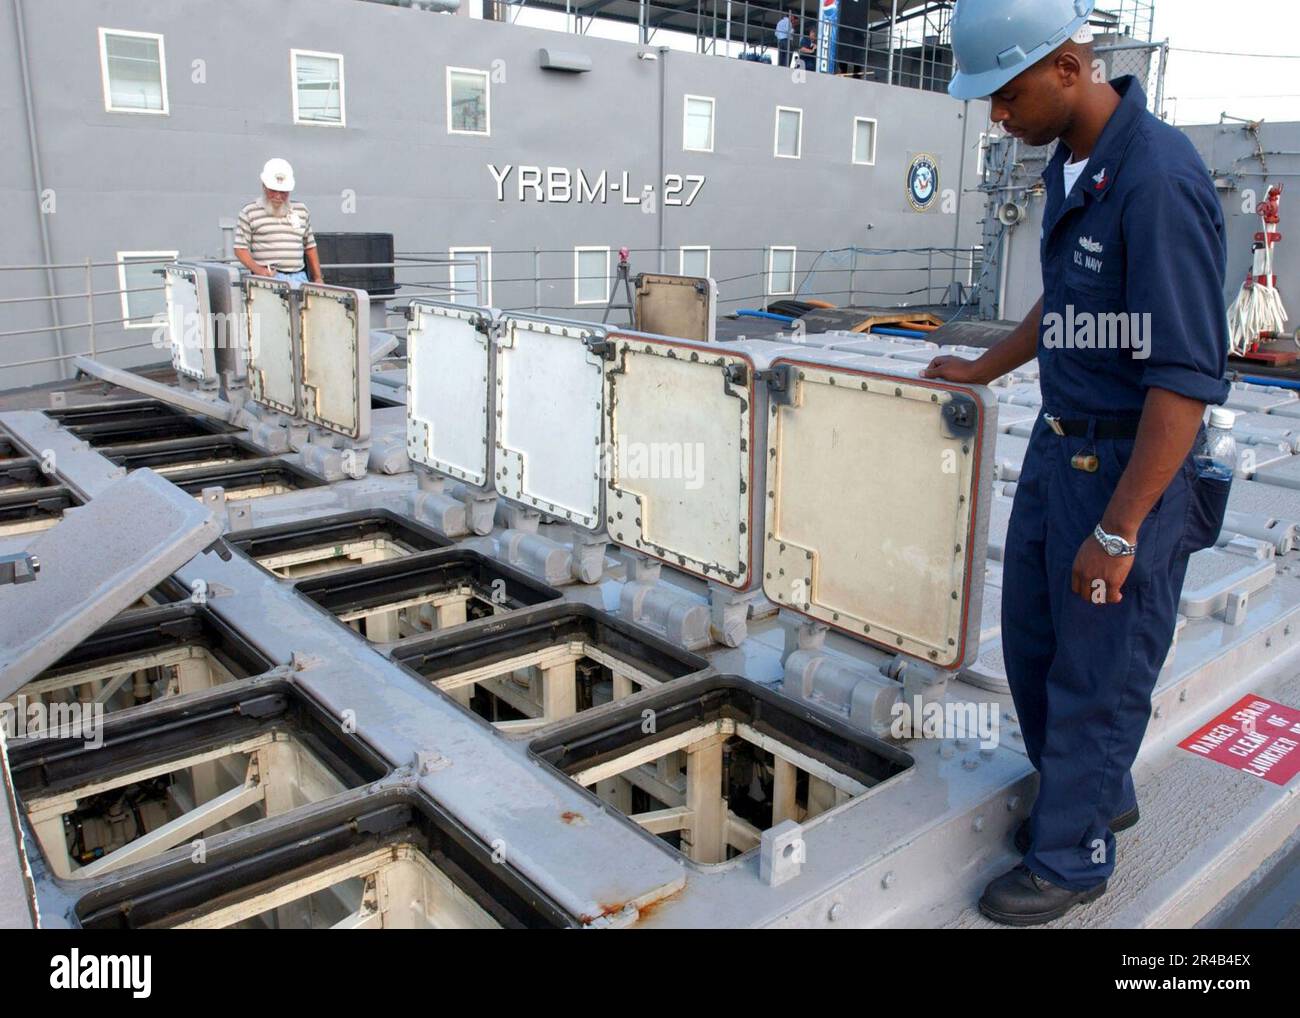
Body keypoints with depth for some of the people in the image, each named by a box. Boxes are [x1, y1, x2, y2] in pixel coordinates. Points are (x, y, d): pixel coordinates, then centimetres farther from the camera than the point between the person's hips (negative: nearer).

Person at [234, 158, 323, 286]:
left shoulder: (302, 211, 17)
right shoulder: (249, 212, 5)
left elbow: (310, 247, 20)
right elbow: (240, 248, 1)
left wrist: (318, 278, 13)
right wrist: (258, 269, -15)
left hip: (298, 278, 4)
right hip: (268, 279, -3)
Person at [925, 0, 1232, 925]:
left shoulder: (1158, 181, -23)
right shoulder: (1073, 166, 5)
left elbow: (1186, 380, -24)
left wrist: (1118, 530, -21)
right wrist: (983, 371, 29)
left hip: (1133, 464, -9)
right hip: (1059, 444, 9)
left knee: (1095, 675, 7)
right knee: (1032, 640, 20)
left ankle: (1072, 858, 29)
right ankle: (1100, 795, 44)